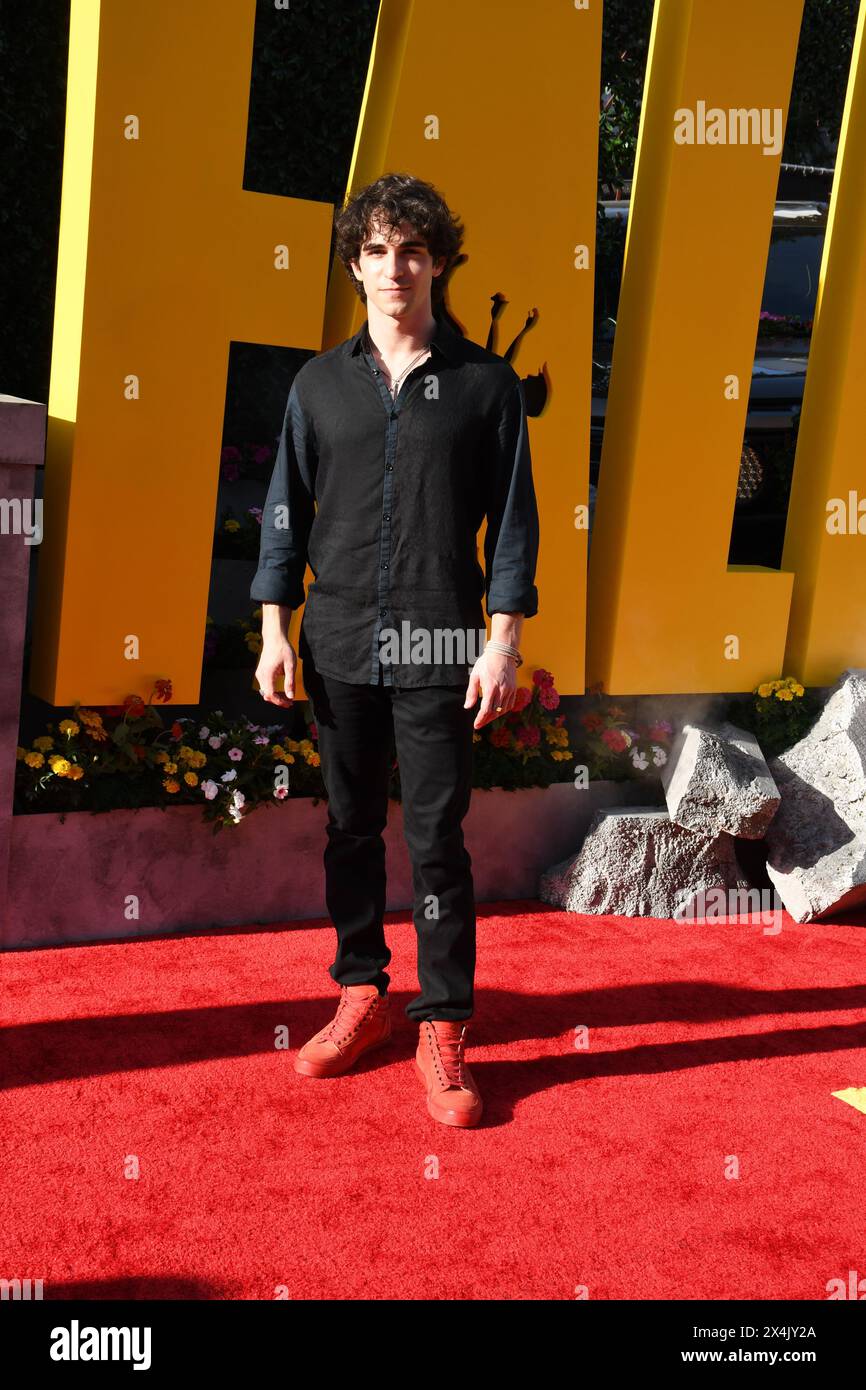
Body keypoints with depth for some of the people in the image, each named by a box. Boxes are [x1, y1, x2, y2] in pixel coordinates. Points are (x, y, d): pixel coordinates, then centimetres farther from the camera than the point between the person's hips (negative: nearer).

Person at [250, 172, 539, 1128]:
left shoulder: (486, 384, 2)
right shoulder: (320, 385, 9)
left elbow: (513, 520, 1)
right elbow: (287, 511, 11)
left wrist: (503, 641, -6)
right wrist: (275, 628, 3)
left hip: (438, 651, -3)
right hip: (339, 647, 3)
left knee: (437, 842, -1)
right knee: (350, 831, 11)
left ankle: (442, 1033, 8)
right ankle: (361, 996, 26)